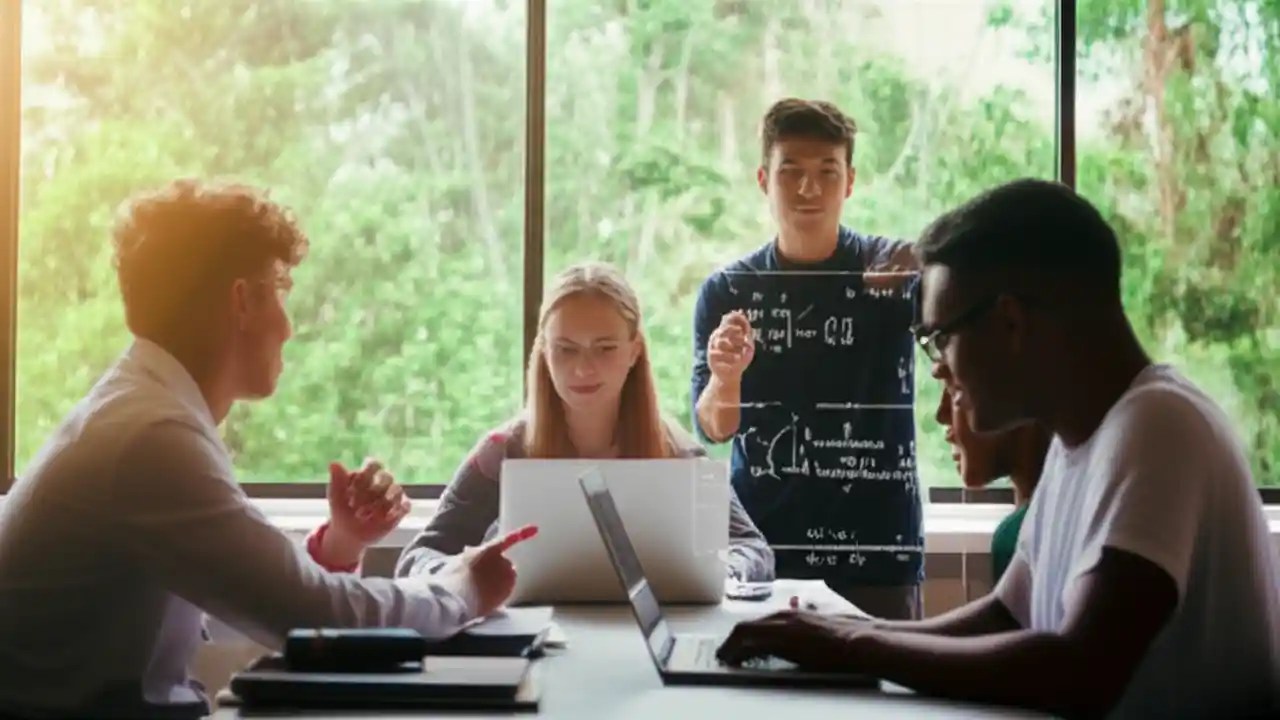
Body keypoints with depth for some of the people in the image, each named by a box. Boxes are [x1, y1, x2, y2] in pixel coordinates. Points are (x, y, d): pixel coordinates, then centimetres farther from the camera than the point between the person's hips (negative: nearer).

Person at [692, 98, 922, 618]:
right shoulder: (727, 291, 1)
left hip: (877, 552, -1)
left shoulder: (895, 270, -1)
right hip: (762, 550, 1)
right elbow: (713, 429, -7)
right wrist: (725, 377, -29)